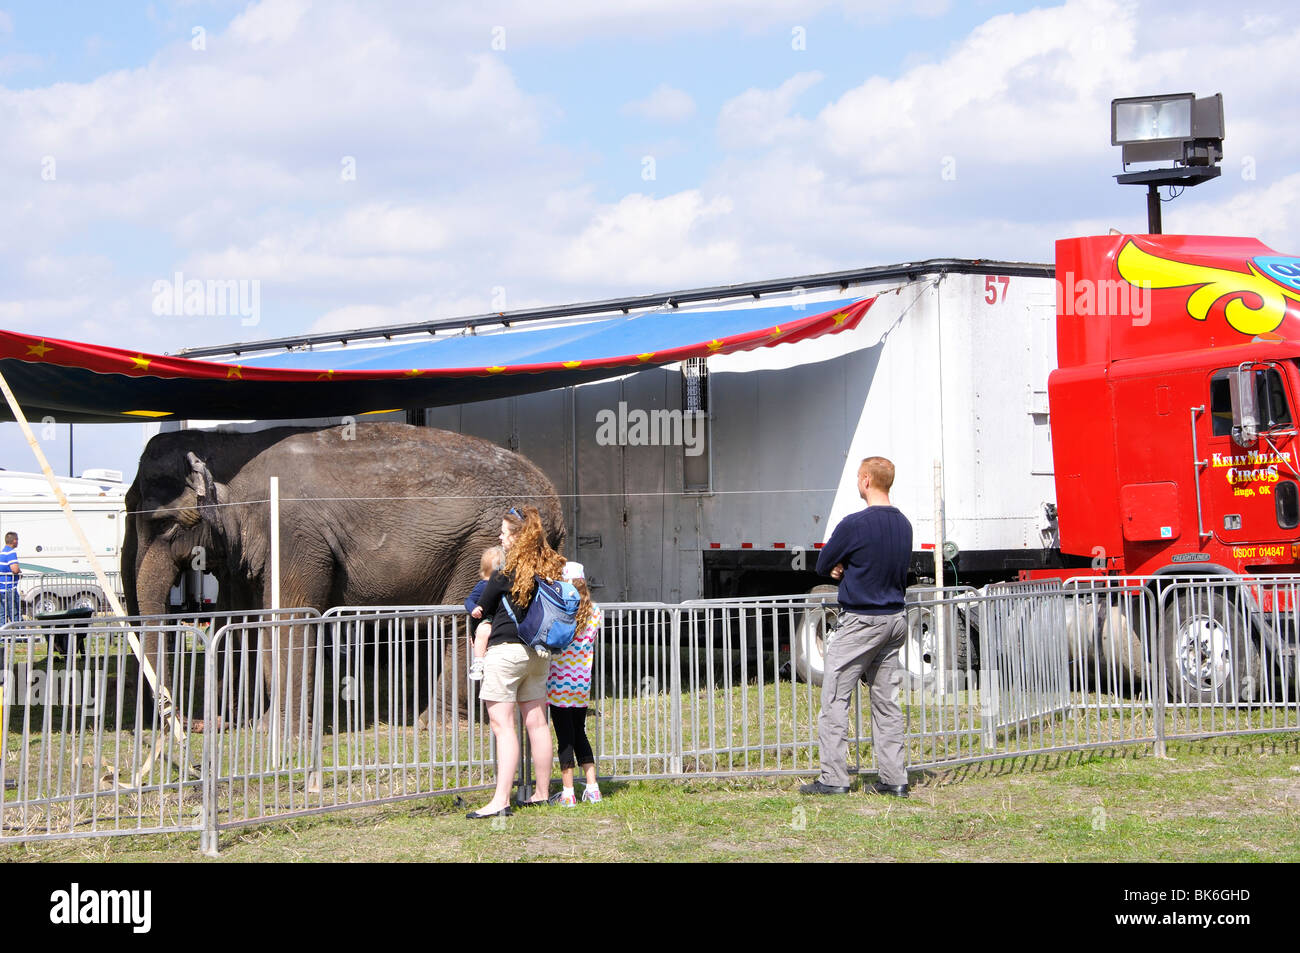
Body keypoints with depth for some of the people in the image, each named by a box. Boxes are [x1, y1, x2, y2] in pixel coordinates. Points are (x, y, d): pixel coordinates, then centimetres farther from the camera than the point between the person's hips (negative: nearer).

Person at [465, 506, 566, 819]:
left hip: (505, 651, -7)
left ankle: (501, 800, -11)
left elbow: (482, 609, 1)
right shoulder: (552, 568, 4)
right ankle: (543, 792, 20)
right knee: (537, 723, 12)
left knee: (503, 726, -7)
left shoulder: (505, 575, -13)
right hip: (538, 653, 7)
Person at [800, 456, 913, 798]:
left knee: (835, 697, -2)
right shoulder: (903, 524, 7)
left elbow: (822, 566, -7)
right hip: (895, 620, 7)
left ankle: (834, 779, -4)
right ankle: (894, 779, 10)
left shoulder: (855, 524, -17)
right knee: (886, 701, 11)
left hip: (860, 622, -7)